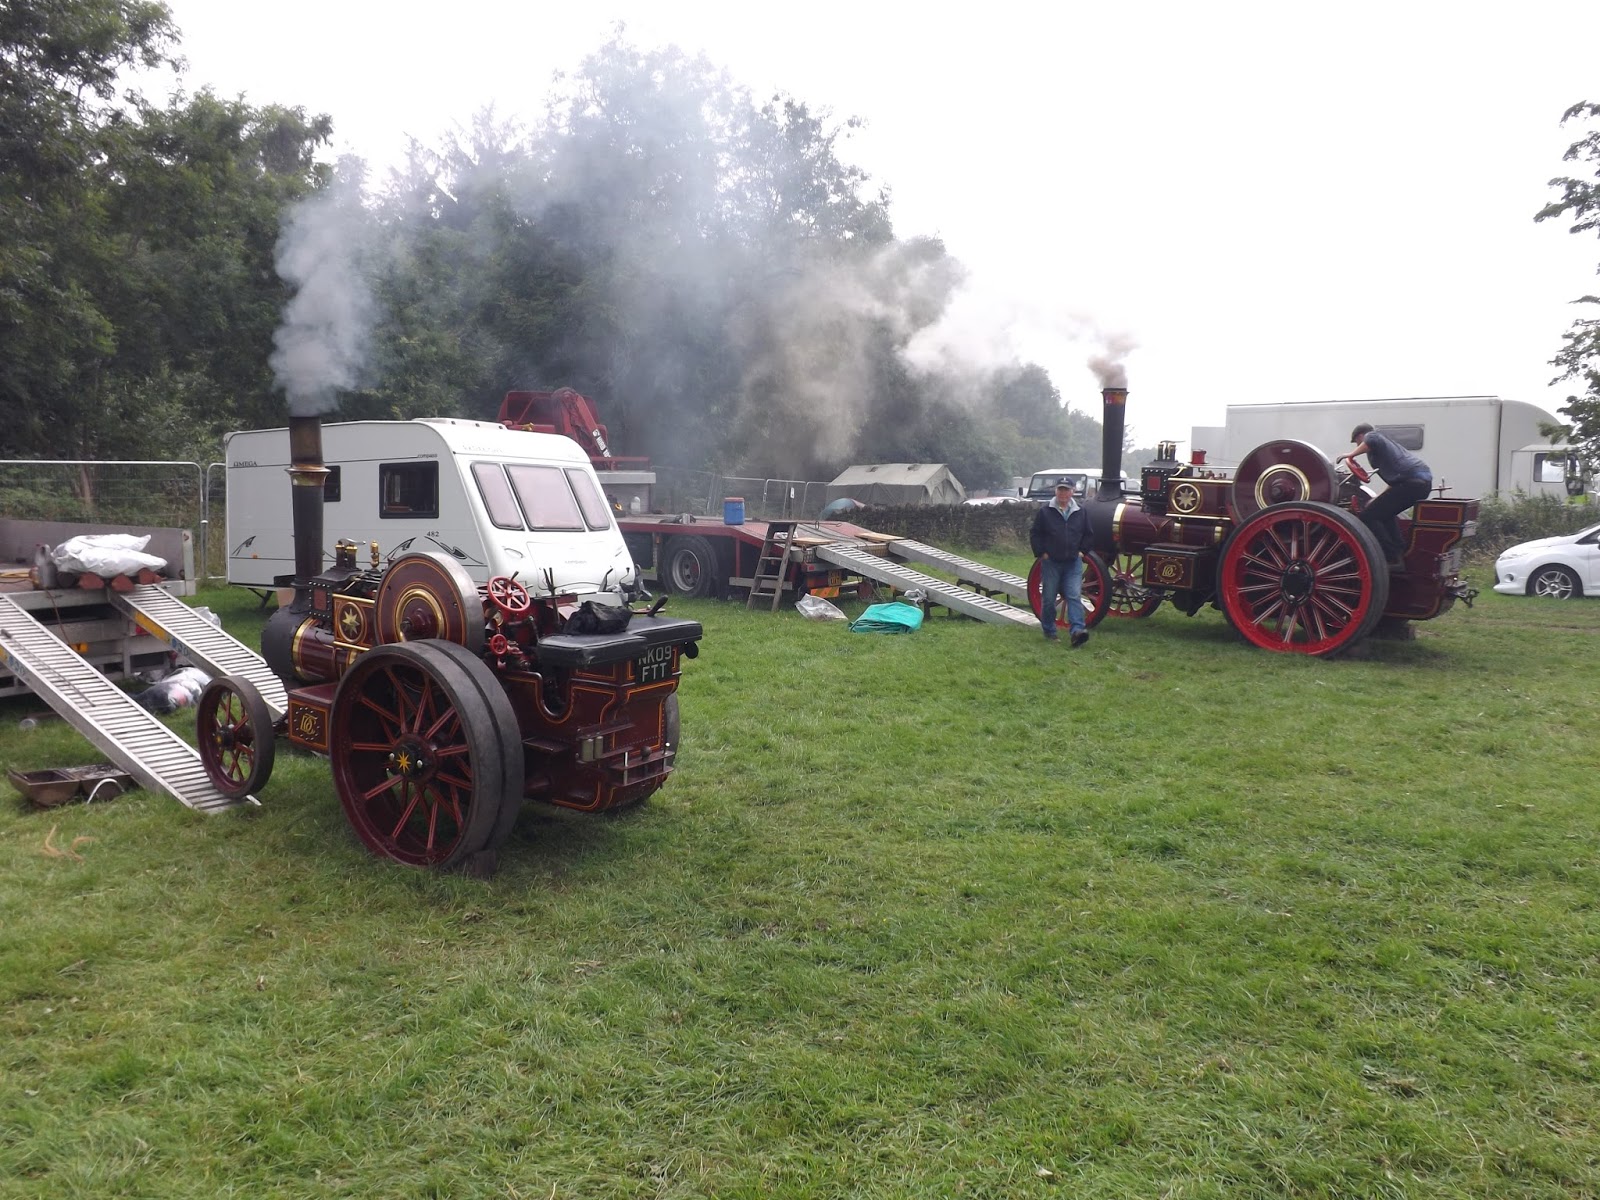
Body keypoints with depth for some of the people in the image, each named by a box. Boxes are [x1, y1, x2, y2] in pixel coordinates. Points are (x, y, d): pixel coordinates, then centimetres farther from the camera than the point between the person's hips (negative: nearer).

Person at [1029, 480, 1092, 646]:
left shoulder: (1080, 511, 6)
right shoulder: (1044, 511, -2)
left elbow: (1087, 534, 17)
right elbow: (1035, 534, 2)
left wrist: (1082, 551, 6)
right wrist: (1041, 553, -5)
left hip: (1073, 562, 1)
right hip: (1051, 562, -1)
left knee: (1075, 596, -11)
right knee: (1048, 599, 5)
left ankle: (1077, 630, -19)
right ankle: (1049, 631, 20)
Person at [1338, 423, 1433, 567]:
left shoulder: (1372, 435, 8)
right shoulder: (1387, 441, 36)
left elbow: (1372, 440, -20)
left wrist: (1351, 454, -6)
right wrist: (1378, 498, 44)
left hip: (1411, 481, -10)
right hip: (1425, 480, 10)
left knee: (1368, 516, -5)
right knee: (1385, 513, 30)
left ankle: (1392, 558, -11)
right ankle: (1400, 551, 26)